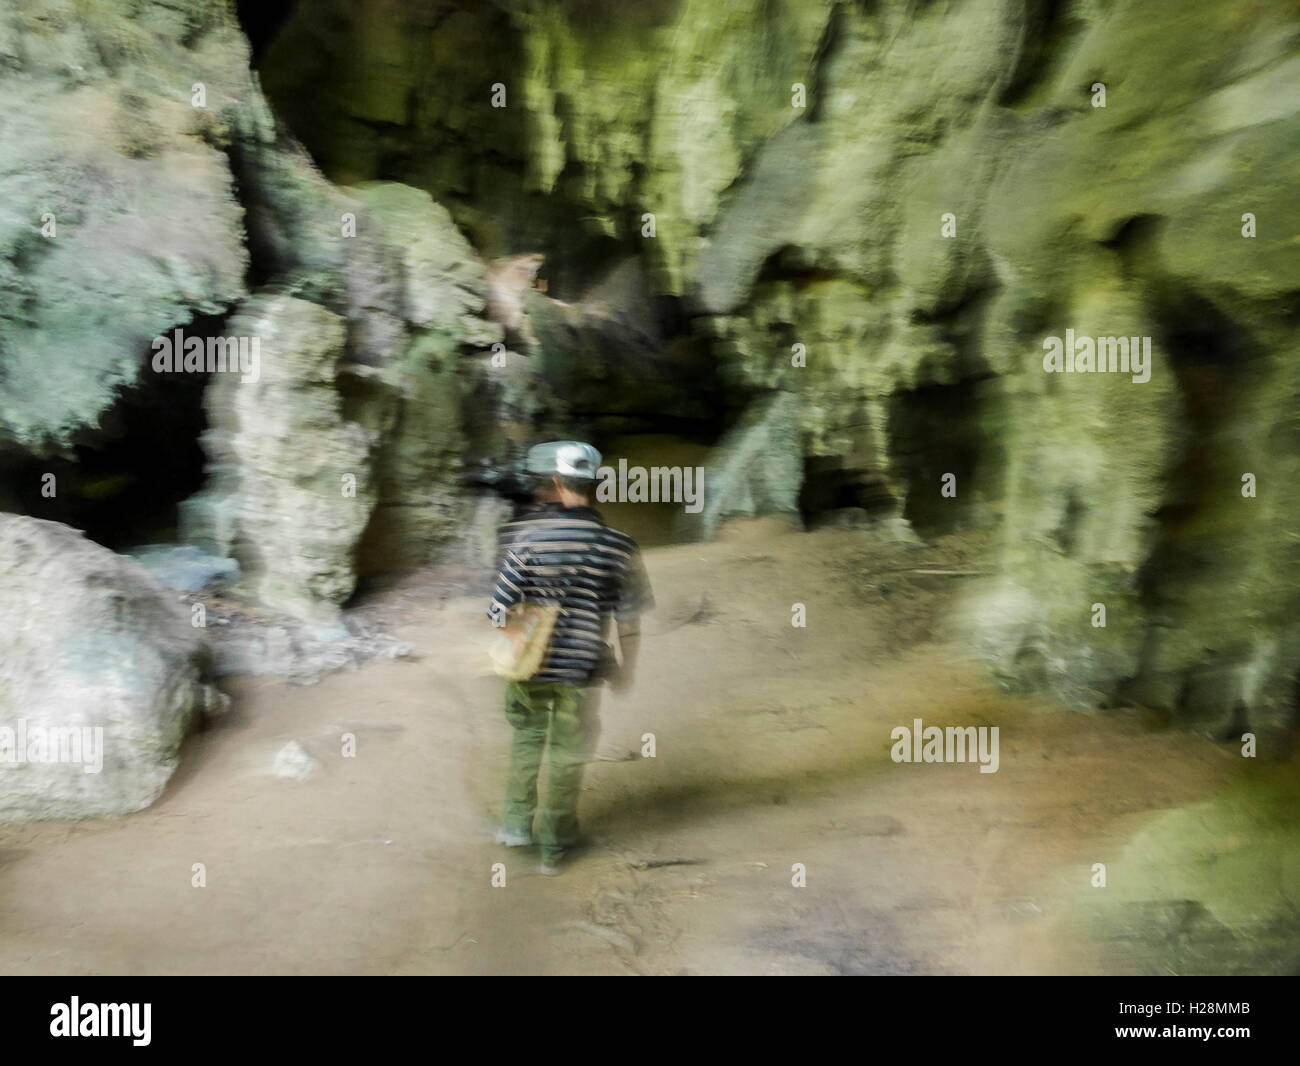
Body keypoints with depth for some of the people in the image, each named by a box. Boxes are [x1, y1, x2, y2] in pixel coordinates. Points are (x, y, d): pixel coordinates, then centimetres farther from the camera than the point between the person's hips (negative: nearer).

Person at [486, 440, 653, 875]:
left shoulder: (526, 537, -15)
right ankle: (554, 846, 29)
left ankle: (517, 823, 33)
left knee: (526, 738, 26)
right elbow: (628, 619, -7)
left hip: (529, 667, 0)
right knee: (568, 756, 16)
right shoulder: (616, 545, -12)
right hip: (581, 674, 0)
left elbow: (502, 610, -12)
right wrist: (626, 668, 7)